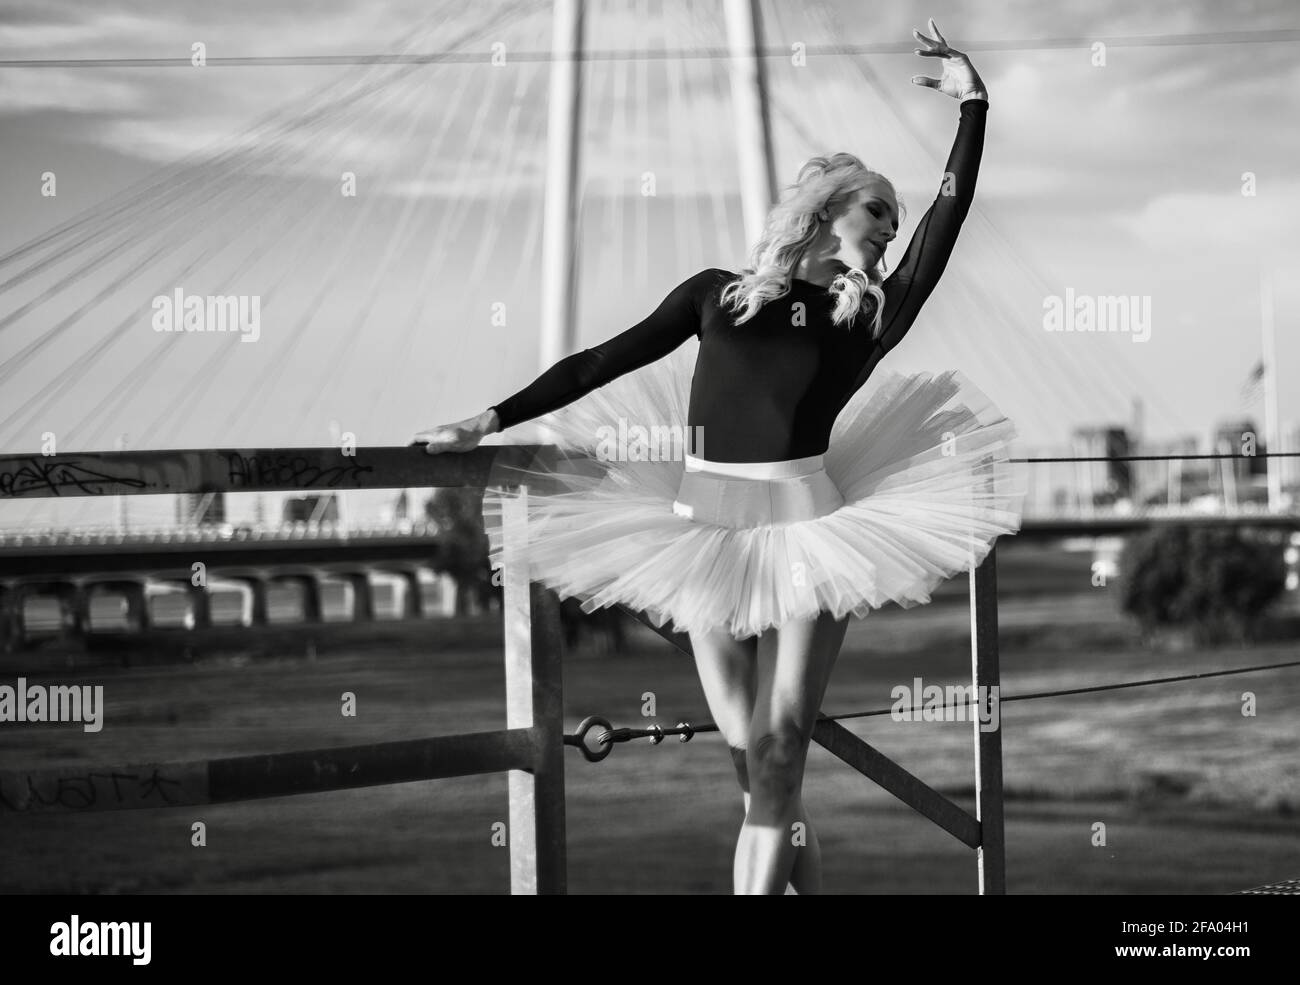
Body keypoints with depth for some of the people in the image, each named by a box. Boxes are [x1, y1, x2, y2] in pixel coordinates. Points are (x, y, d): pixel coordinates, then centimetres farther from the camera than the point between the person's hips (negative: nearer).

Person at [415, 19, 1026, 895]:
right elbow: (603, 363, 13)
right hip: (707, 519, 1)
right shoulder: (719, 293, 12)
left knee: (778, 749, -8)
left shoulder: (868, 320, 11)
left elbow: (947, 221, 2)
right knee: (748, 750, -2)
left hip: (806, 526, -1)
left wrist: (974, 106, 0)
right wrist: (489, 424, 11)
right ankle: (802, 883, 11)